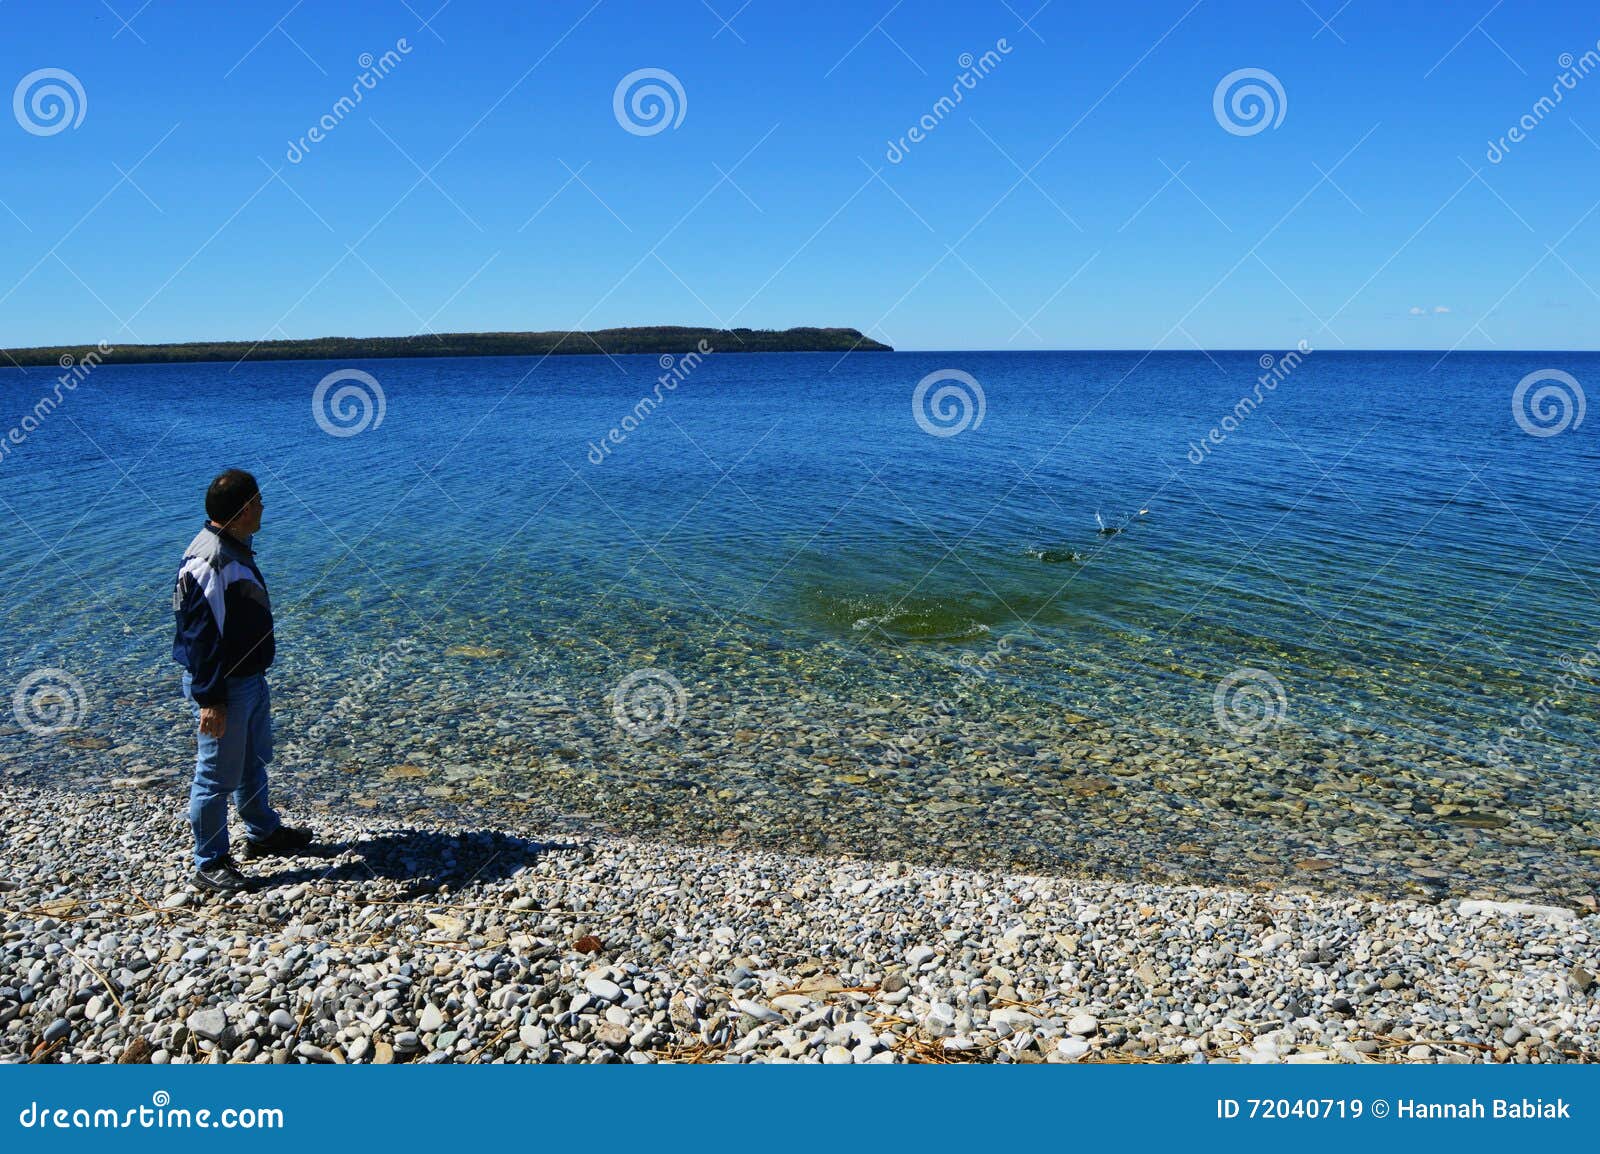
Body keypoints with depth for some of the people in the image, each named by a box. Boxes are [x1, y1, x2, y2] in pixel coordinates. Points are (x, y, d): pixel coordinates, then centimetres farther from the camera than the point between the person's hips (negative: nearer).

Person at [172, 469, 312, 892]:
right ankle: (209, 865, 15)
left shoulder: (235, 548, 8)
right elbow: (200, 638, -25)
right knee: (217, 776, 2)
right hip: (224, 687, -10)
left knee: (254, 762, 24)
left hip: (250, 678, 10)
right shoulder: (208, 561, -24)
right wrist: (209, 700, -24)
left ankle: (263, 833, 42)